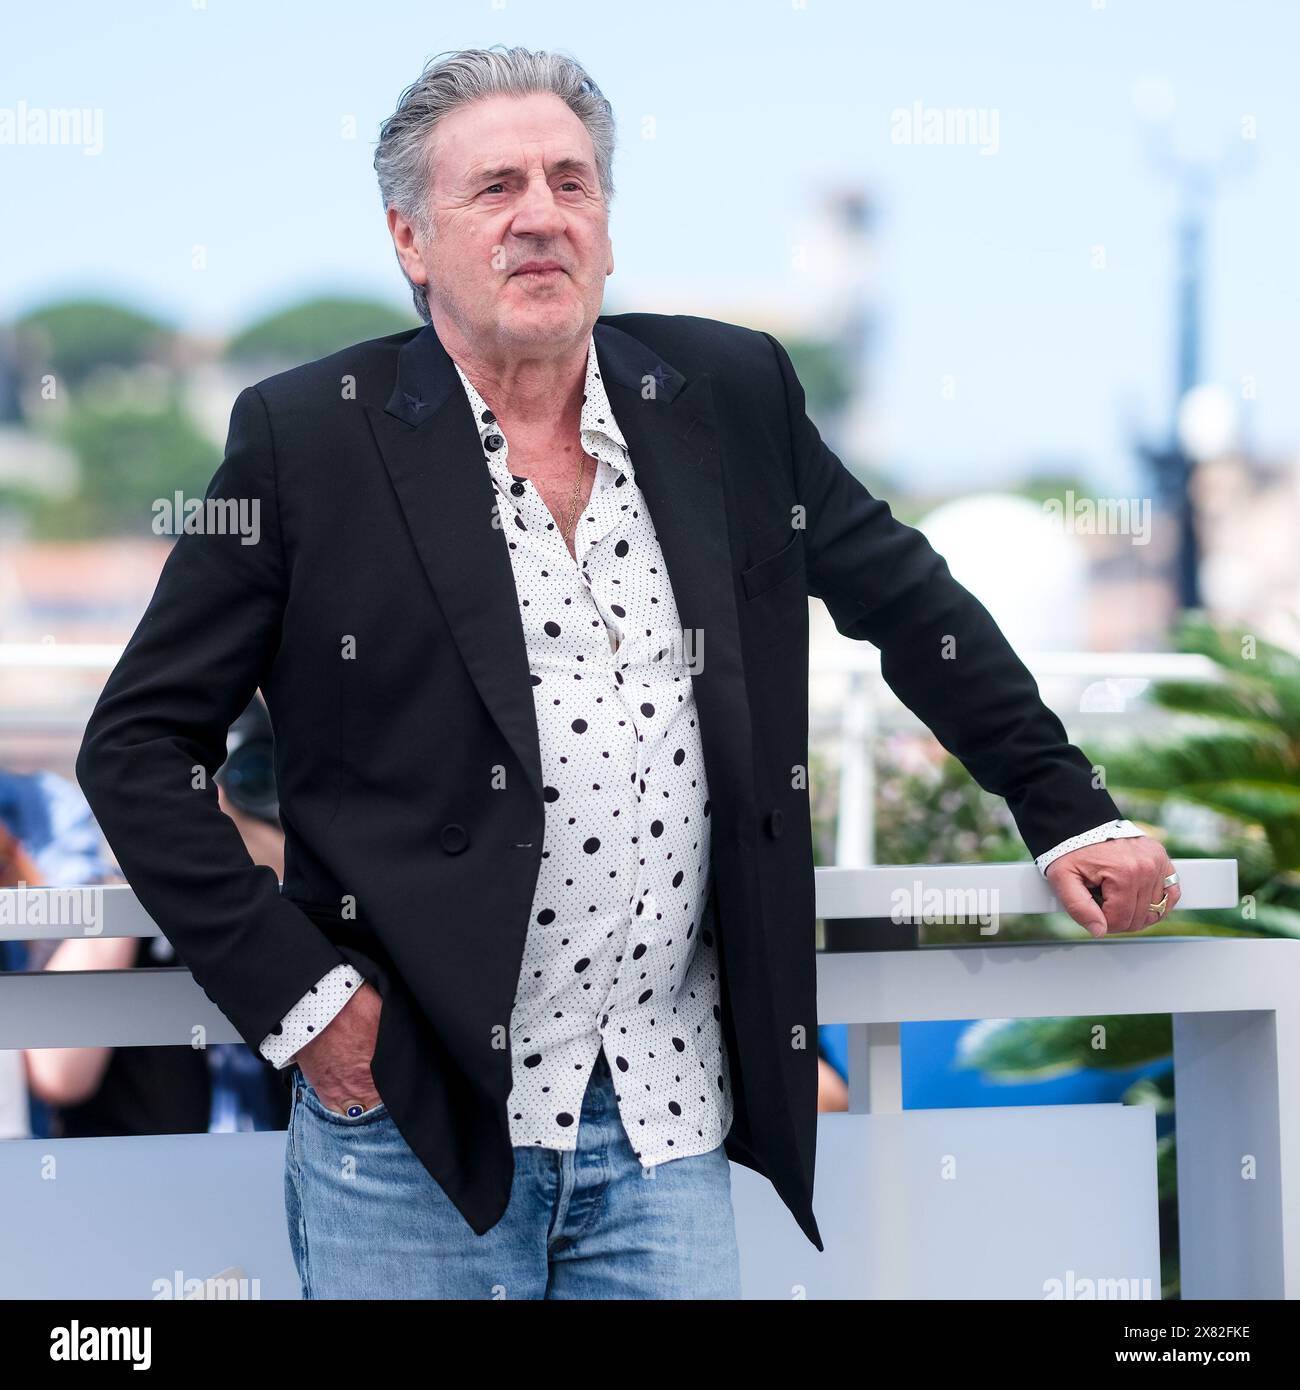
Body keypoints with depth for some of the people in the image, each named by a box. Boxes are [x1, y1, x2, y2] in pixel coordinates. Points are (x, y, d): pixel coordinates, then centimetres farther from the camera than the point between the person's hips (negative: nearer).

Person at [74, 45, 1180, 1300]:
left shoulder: (729, 395, 7)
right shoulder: (309, 437, -3)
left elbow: (911, 603, 20)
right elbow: (139, 745, -2)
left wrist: (1070, 815, 19)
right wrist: (292, 994, -9)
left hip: (667, 1126, 3)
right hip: (412, 1124, -3)